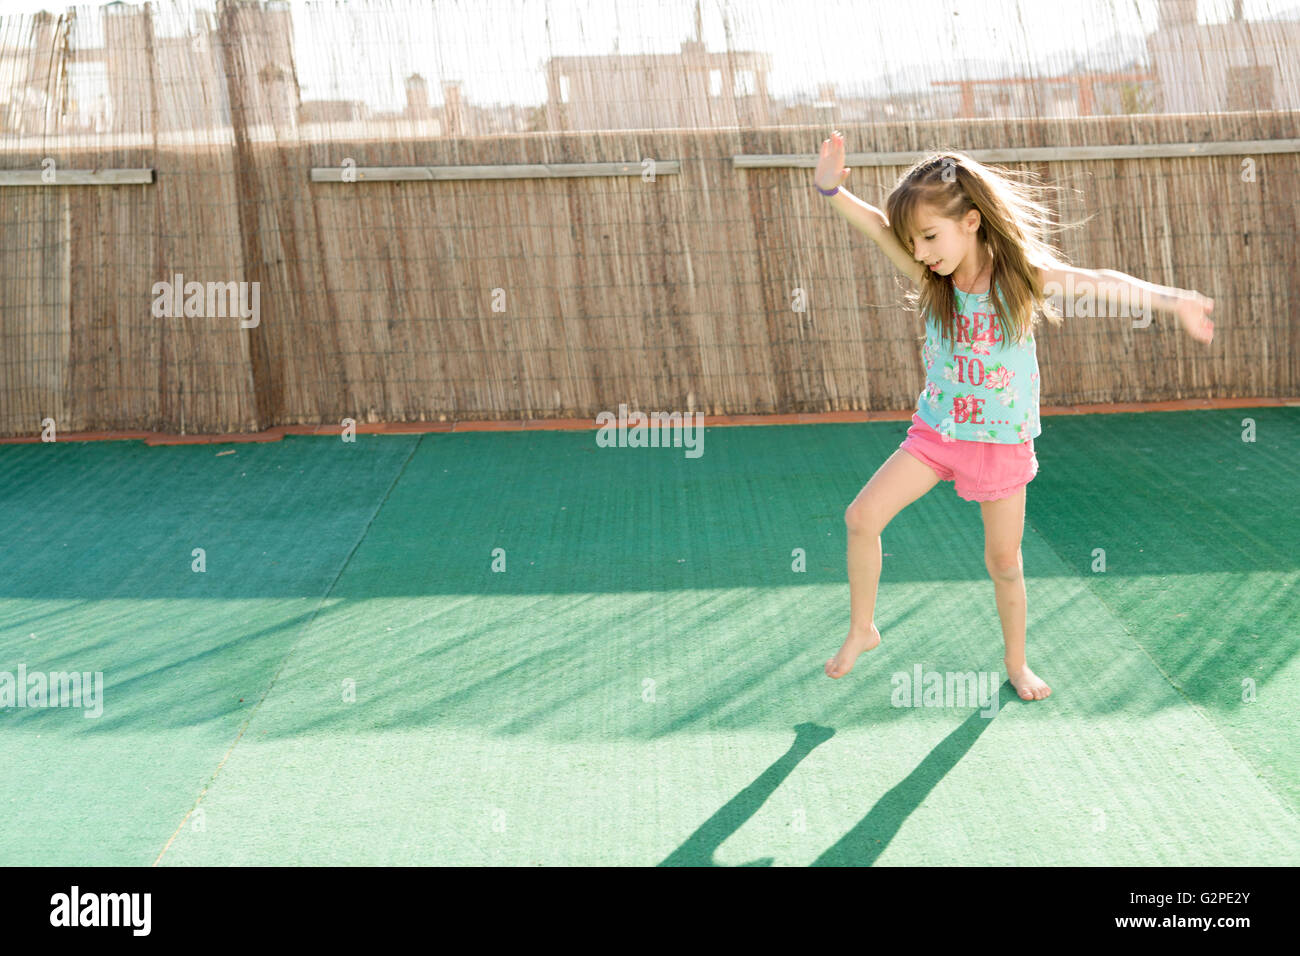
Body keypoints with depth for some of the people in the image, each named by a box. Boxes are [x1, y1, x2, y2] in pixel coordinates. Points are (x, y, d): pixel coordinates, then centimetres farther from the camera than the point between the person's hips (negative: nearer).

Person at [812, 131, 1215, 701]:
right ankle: (861, 629, 9)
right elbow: (877, 227, -19)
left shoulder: (1021, 274, -15)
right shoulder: (931, 279, -9)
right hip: (936, 432, 2)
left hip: (1003, 441, -2)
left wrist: (1168, 299, -39)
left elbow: (1099, 283, -26)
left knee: (1004, 561, 9)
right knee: (862, 516, -10)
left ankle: (1016, 663, 31)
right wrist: (832, 191, -38)